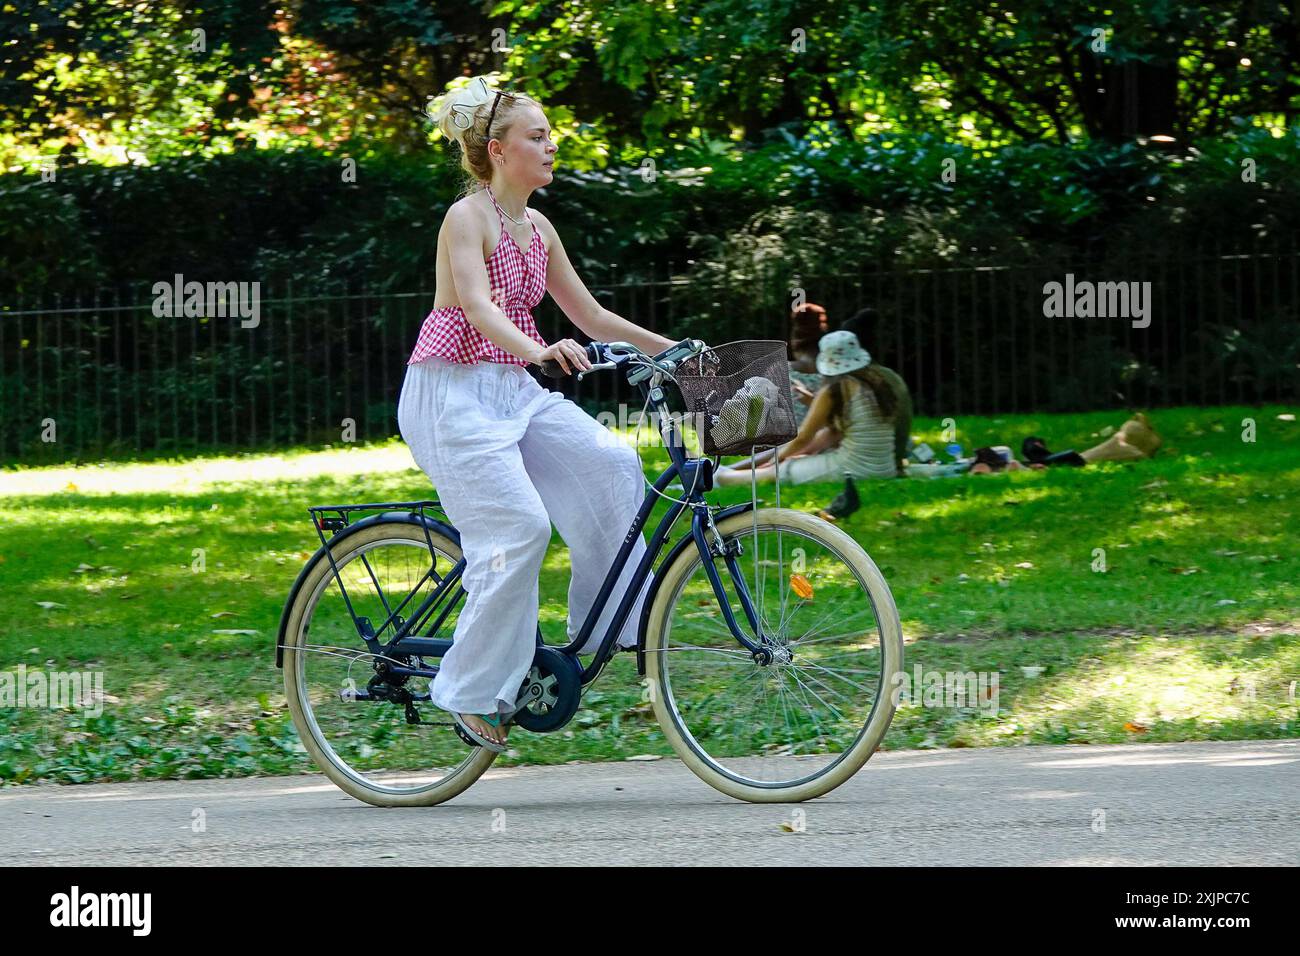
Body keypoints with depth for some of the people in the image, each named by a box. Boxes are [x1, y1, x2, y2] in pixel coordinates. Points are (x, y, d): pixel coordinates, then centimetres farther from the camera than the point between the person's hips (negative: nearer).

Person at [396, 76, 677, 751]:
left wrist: (673, 349, 11)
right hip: (453, 391, -8)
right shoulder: (468, 217, -11)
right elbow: (478, 305, -28)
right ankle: (472, 689, -10)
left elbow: (591, 317, 18)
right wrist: (537, 350, -46)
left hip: (514, 390, 8)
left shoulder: (537, 229, 13)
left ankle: (605, 622, -3)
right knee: (519, 526, -19)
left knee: (608, 462, -12)